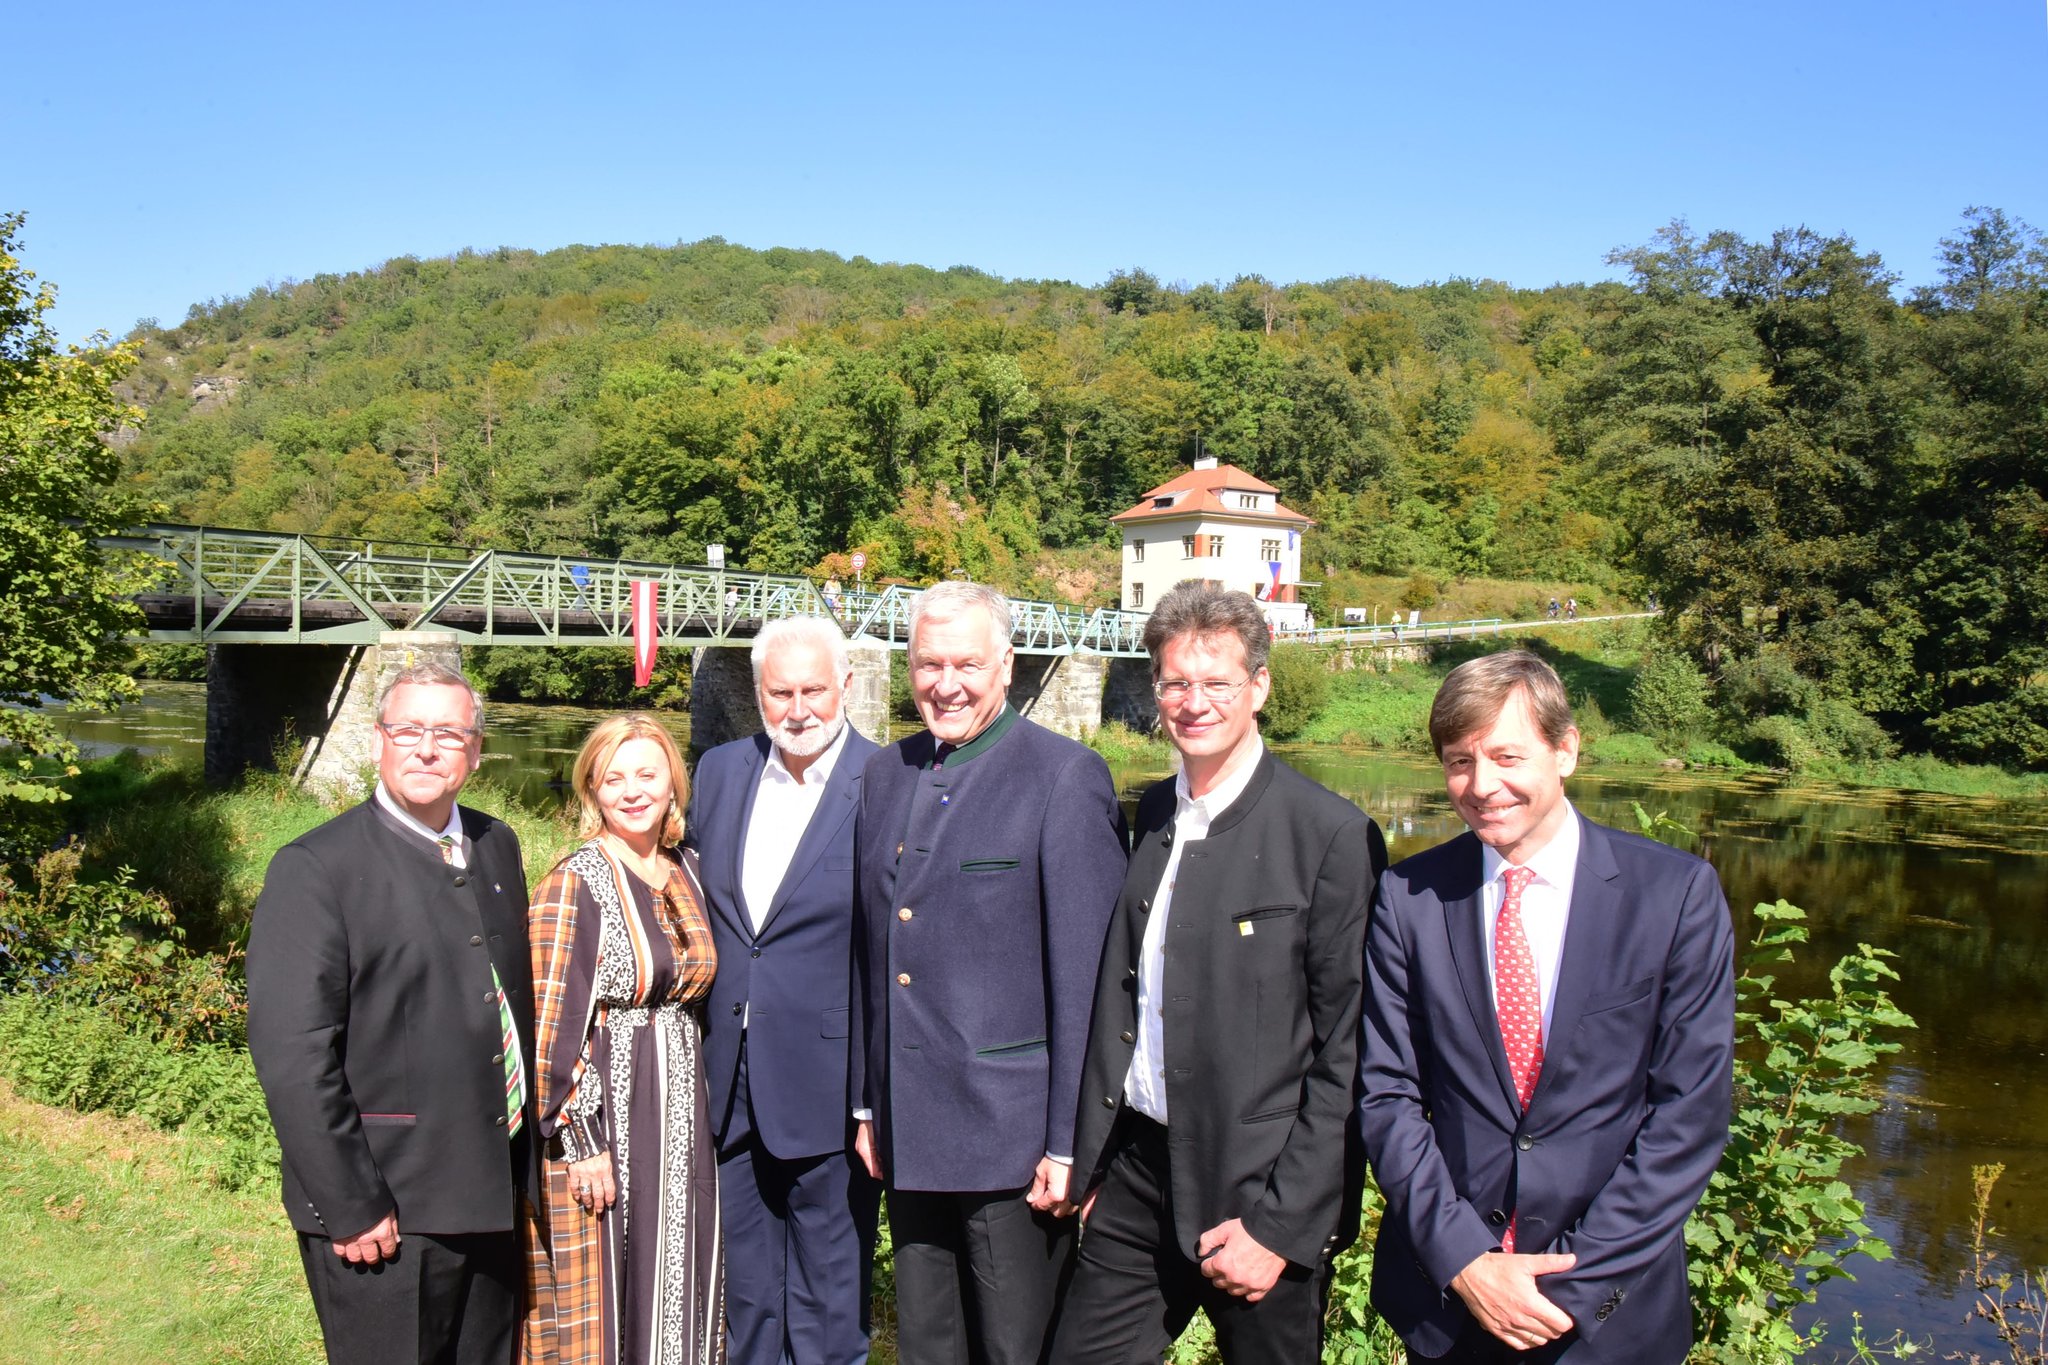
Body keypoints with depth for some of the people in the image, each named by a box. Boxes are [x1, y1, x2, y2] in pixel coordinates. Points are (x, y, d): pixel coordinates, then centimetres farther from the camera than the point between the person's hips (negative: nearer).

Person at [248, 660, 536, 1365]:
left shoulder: (497, 846, 8)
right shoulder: (314, 869, -12)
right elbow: (293, 1056, -16)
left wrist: (523, 1161, 14)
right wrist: (350, 1207, -16)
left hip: (494, 1195, 7)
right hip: (387, 1216, -6)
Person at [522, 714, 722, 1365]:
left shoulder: (686, 874, 7)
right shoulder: (573, 884, -12)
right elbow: (554, 1026, -14)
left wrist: (698, 1106, 13)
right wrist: (582, 1142, -16)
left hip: (680, 1116, 6)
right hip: (603, 1115, -6)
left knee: (678, 1291, 14)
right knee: (607, 1296, 4)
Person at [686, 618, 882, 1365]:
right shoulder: (719, 772, 4)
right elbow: (696, 907, 14)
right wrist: (702, 1039, 11)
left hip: (829, 1090, -5)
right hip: (732, 1084, 5)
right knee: (743, 1293, 20)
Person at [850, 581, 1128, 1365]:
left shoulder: (1067, 778, -11)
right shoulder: (886, 774, 9)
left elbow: (1088, 979, -13)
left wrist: (1070, 1145, -13)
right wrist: (866, 1103, 14)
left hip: (1013, 1138, -6)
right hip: (910, 1135, 6)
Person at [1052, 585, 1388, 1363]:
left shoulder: (1332, 834, -13)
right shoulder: (1152, 813, 6)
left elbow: (1346, 1054, -12)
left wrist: (1281, 1224, -13)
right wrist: (1090, 1161, 8)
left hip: (1259, 1192, -5)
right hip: (1137, 1174, 5)